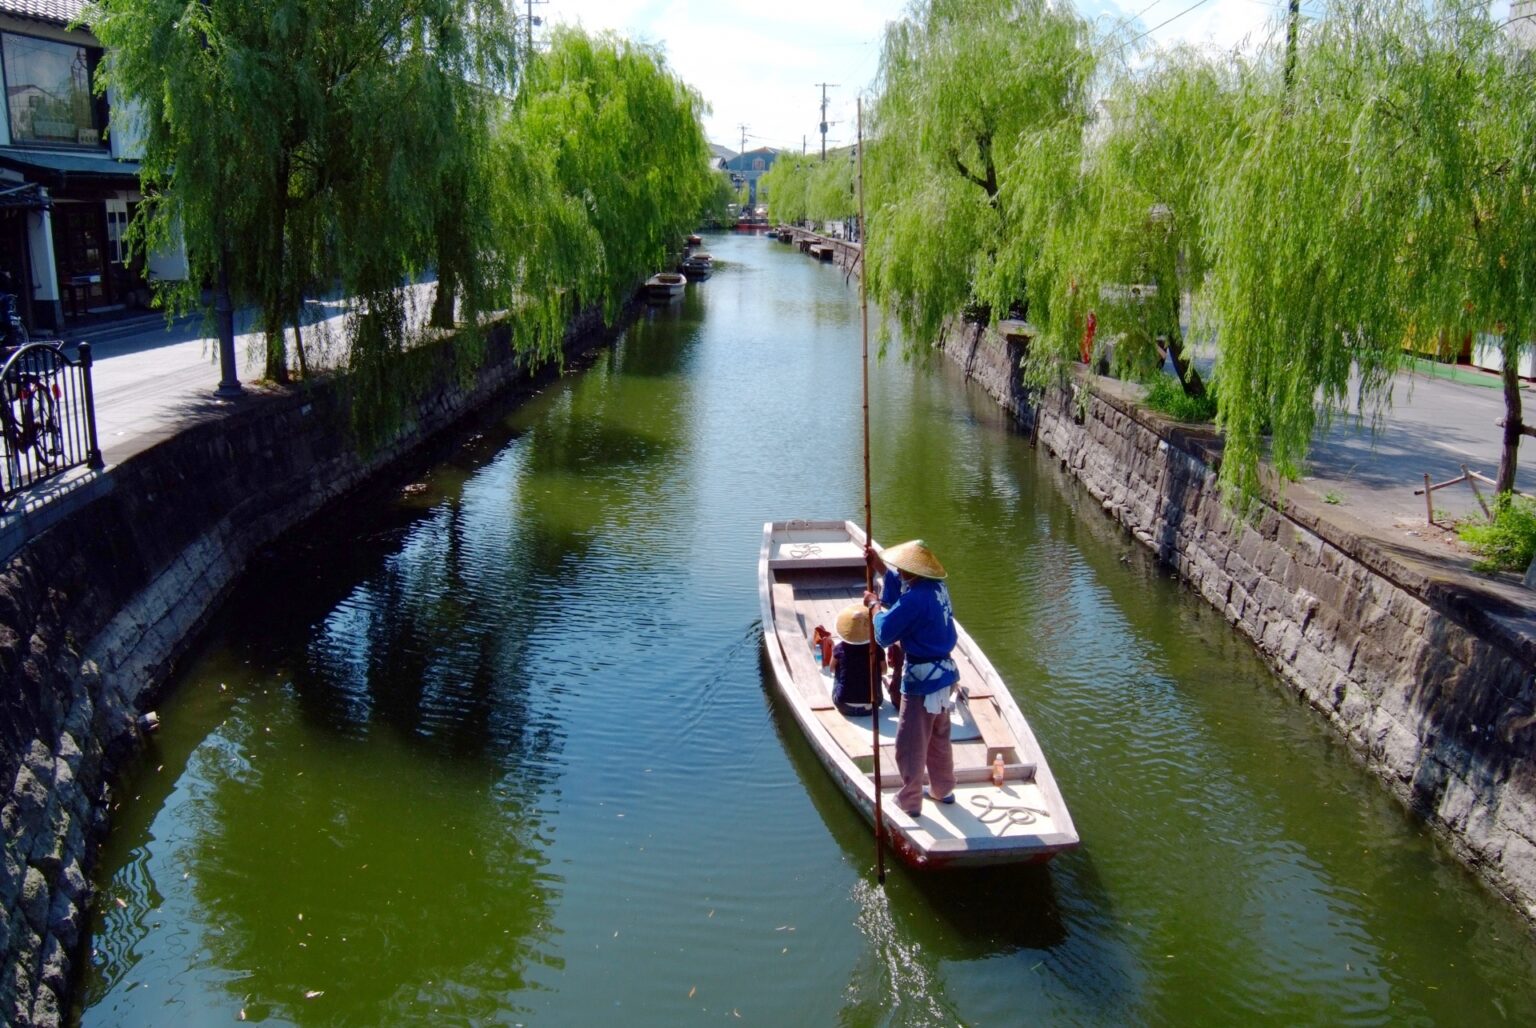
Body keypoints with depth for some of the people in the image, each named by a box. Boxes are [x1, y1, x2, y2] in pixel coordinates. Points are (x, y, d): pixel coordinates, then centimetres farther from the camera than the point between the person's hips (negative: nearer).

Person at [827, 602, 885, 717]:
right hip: (870, 707, 1)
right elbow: (883, 671, 11)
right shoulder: (877, 649, -7)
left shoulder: (840, 648, -8)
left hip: (845, 706, 0)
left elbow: (832, 669, 10)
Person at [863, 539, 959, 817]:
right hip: (944, 671, 9)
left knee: (910, 743, 6)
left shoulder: (915, 598, -26)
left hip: (922, 679, -9)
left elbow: (884, 634, -19)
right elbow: (900, 587, 20)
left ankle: (909, 801, 18)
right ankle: (943, 789, 38)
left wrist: (875, 605, -4)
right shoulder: (938, 588, 1)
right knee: (939, 736, 24)